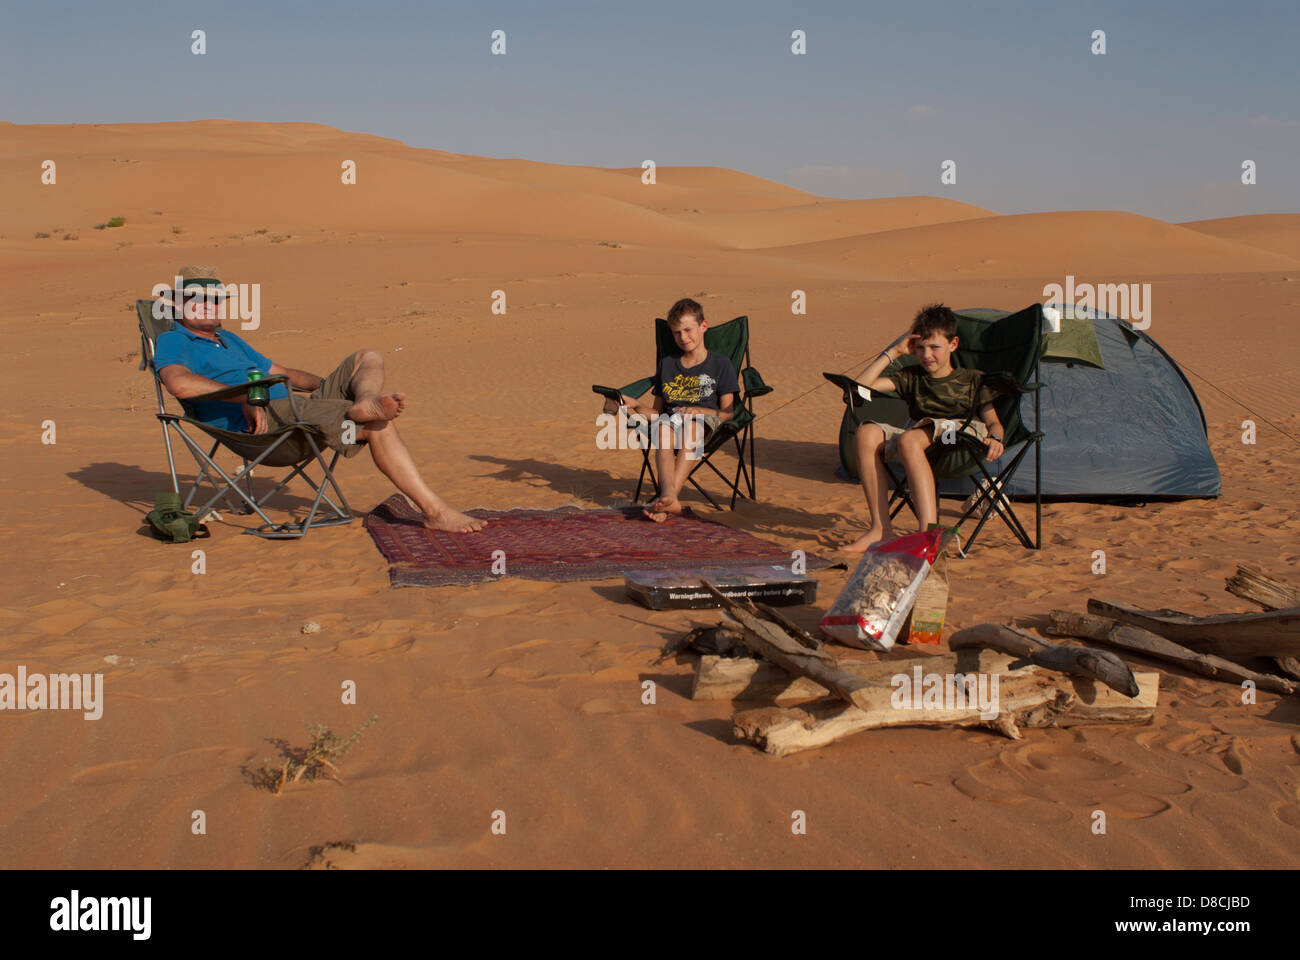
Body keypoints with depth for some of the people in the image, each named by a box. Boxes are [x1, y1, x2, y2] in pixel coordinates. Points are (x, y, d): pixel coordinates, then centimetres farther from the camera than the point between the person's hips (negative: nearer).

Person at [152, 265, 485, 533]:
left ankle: (366, 401, -29)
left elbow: (280, 373, 37)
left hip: (296, 406, 10)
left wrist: (332, 386, 22)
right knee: (379, 424, -23)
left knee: (368, 359, 7)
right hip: (264, 420, -10)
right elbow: (179, 383, -20)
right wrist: (244, 396, -24)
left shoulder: (229, 339, 34)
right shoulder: (173, 343, 4)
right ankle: (435, 510, -24)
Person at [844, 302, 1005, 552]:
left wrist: (995, 438, -14)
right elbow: (863, 385, 13)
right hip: (919, 437, 4)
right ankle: (880, 527, -30)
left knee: (909, 440, -37)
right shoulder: (911, 378, 25)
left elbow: (993, 421, 10)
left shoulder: (972, 379, 20)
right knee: (867, 433, -25)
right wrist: (894, 351, 15)